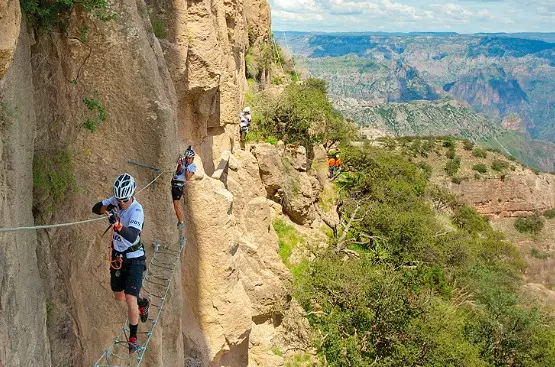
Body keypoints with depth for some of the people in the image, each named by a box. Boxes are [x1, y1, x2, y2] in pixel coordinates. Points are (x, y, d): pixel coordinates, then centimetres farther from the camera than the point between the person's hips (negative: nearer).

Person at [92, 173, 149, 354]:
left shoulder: (136, 210, -27)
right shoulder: (116, 200, -8)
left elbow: (132, 236, -41)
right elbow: (95, 208, -5)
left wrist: (116, 224, -59)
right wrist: (106, 207, -28)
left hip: (134, 259, -7)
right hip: (117, 256, 7)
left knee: (130, 299, -12)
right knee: (119, 297, 18)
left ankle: (133, 339, 6)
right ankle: (142, 303, 48)